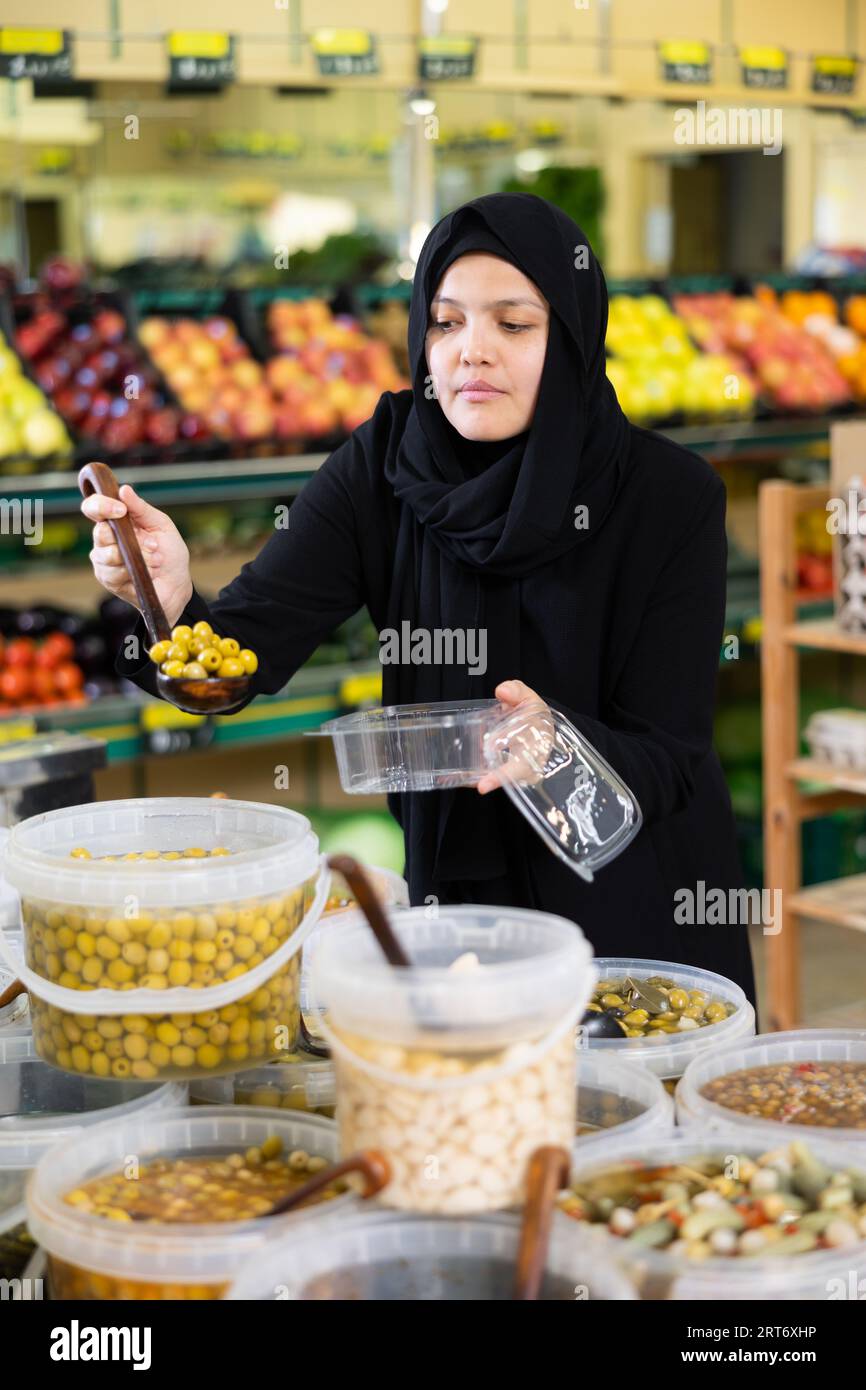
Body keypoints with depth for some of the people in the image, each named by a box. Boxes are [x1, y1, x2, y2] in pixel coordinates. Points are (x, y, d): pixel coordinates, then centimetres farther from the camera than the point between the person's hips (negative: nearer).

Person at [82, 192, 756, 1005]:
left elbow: (668, 760, -18)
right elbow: (240, 654, -21)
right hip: (456, 887, 2)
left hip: (639, 912, -2)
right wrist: (171, 602, -43)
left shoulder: (672, 495, -18)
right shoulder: (384, 465, -11)